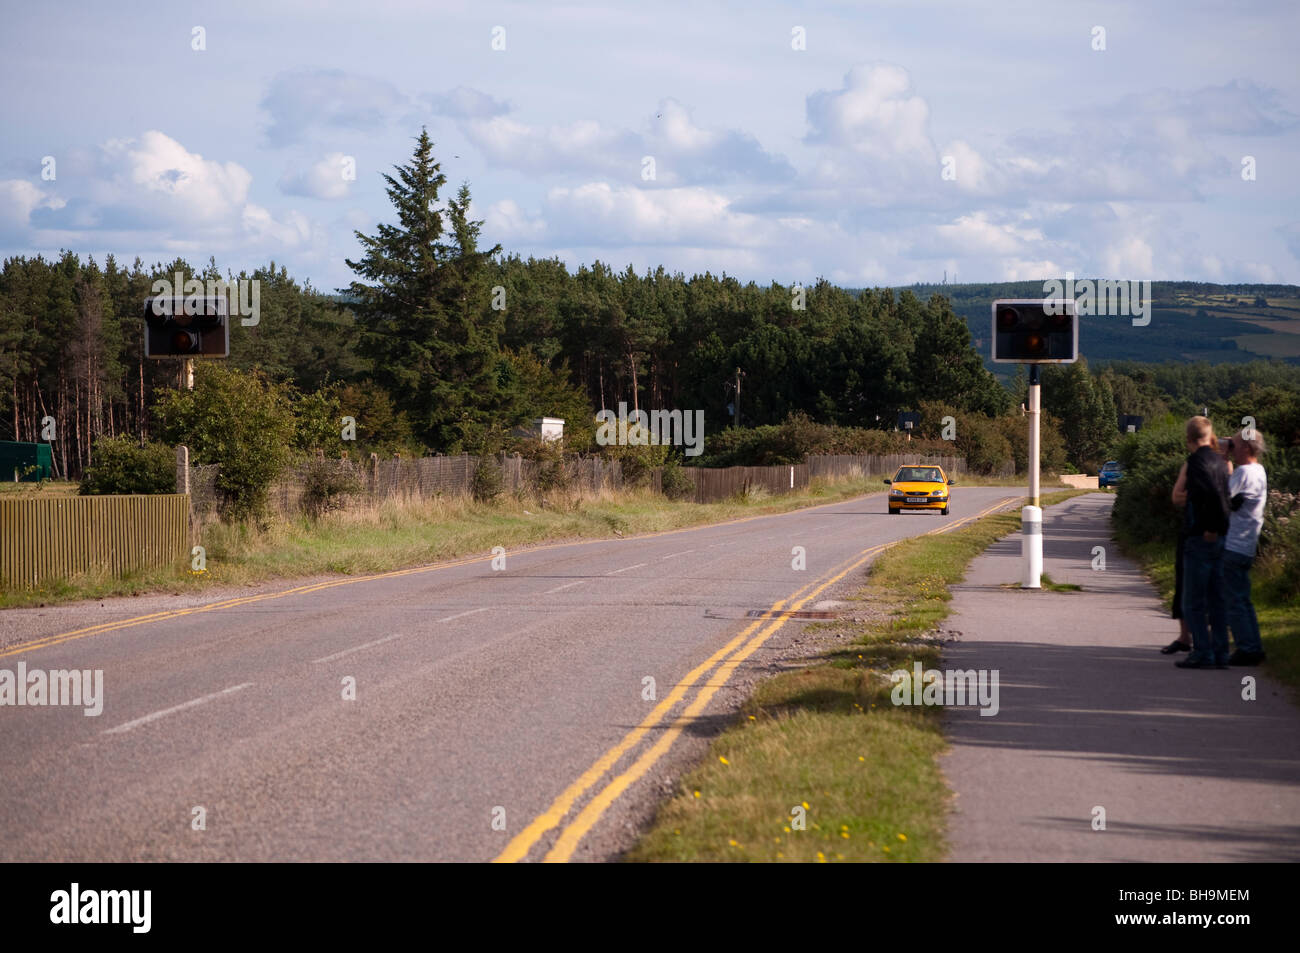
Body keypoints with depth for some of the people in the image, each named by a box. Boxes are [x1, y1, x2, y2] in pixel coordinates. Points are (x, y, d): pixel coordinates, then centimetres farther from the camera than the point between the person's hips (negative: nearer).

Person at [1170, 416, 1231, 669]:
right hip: (1220, 540, 8)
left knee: (1193, 602, -2)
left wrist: (1212, 528, -18)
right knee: (1216, 600, 12)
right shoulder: (1220, 461, 12)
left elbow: (1215, 494, -26)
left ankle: (1202, 653, -4)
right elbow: (1226, 494, 12)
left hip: (1201, 537, -8)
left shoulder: (1197, 461, -13)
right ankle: (1220, 653, 13)